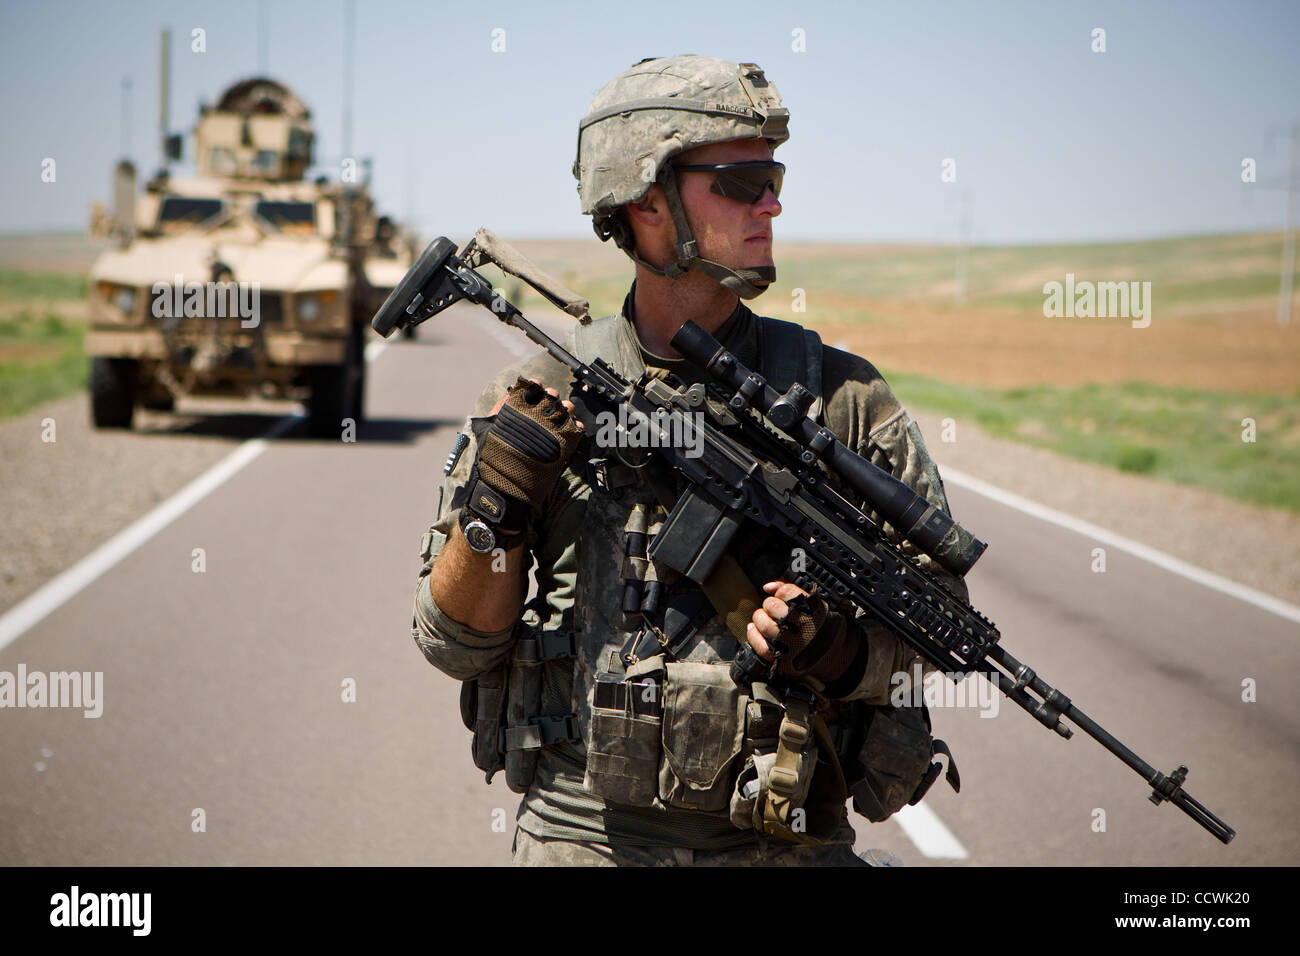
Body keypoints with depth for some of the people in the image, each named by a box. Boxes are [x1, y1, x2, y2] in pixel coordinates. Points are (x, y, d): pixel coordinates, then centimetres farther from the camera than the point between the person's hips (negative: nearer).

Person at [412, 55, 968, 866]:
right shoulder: (540, 401, 0)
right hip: (580, 835, -2)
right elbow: (456, 644, 3)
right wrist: (493, 509, -13)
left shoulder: (844, 400, 0)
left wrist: (849, 654, -15)